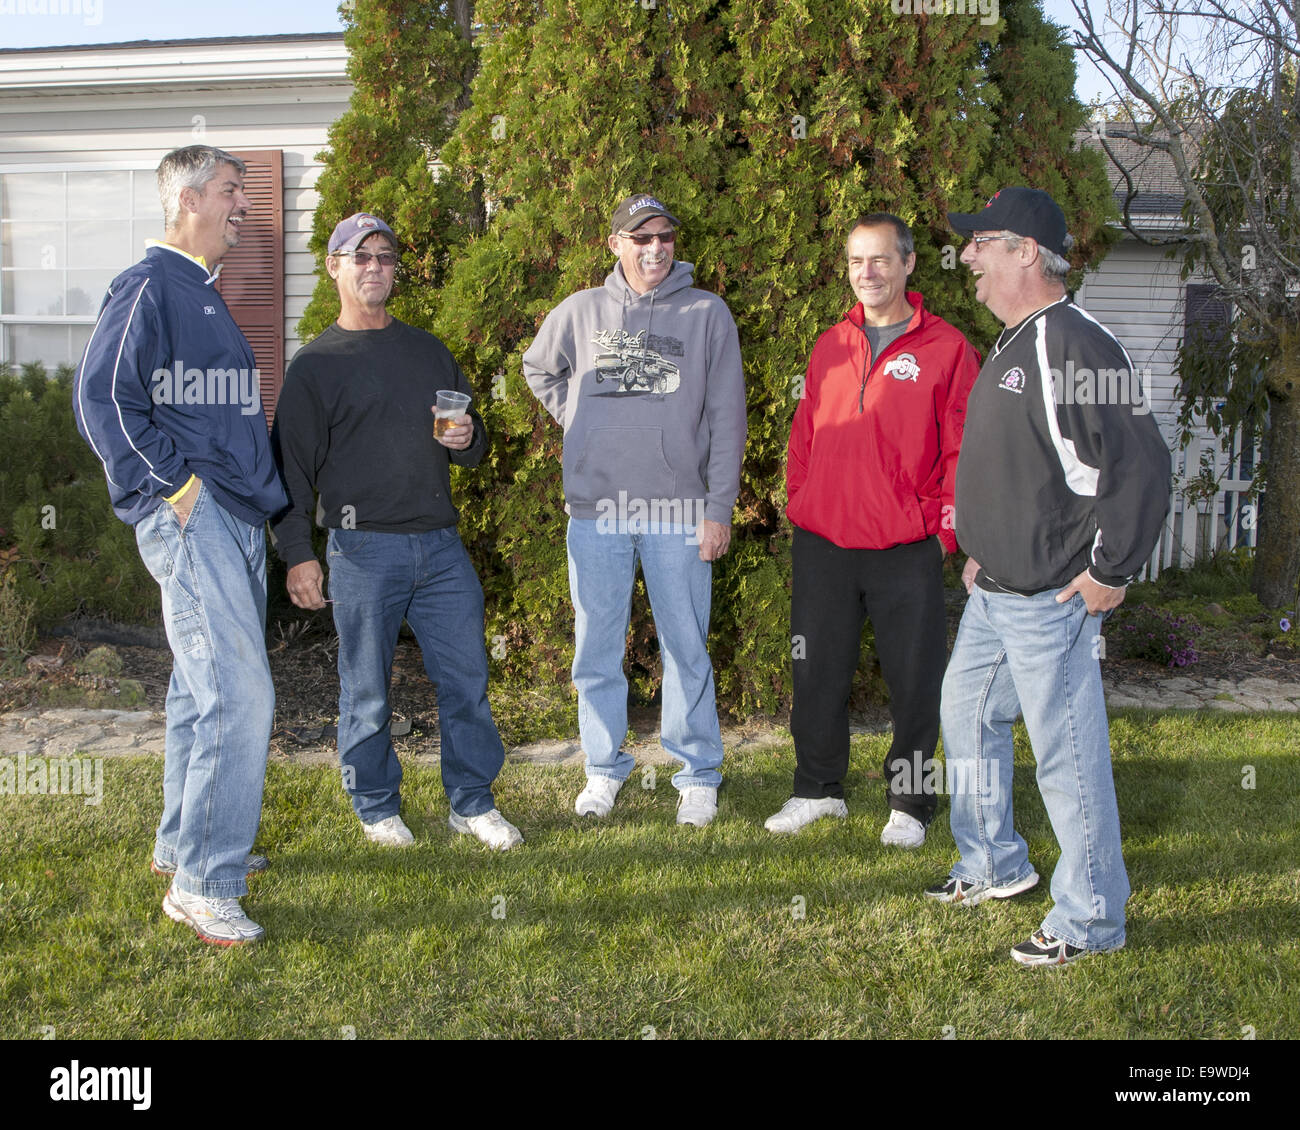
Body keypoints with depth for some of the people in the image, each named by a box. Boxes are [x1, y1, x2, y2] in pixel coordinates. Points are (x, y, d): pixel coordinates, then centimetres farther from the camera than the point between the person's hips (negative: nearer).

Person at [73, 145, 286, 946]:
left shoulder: (205, 295, 22)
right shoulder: (150, 287, -8)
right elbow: (103, 398, -16)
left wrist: (263, 497, 19)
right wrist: (172, 485, -17)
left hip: (238, 520, 10)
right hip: (193, 520, -10)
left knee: (205, 690, 16)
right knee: (240, 695, -14)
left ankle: (184, 841, 29)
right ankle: (203, 883, -6)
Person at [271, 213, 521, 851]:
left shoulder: (429, 352, 17)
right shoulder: (315, 364, 4)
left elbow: (472, 451, 23)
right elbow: (293, 465, 0)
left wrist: (467, 438, -1)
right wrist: (297, 553, -8)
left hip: (440, 545, 4)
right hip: (364, 548, -4)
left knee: (466, 678, 4)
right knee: (367, 688, 4)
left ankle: (472, 802, 17)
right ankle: (376, 806, 20)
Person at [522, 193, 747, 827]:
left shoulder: (707, 313, 2)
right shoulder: (580, 312, 7)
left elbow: (727, 418, 1)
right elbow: (538, 370, 26)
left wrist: (719, 508, -5)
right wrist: (578, 424, 11)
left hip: (678, 512, -2)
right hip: (595, 510, 2)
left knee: (686, 649, 3)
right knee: (597, 650, 9)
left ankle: (698, 775, 17)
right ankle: (604, 769, 25)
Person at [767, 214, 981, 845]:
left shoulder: (946, 349, -1)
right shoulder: (829, 347, 12)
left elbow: (963, 450, -3)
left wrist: (944, 528, -8)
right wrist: (800, 505, 8)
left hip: (907, 552, -4)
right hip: (823, 544, 4)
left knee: (913, 680, 4)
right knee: (818, 673, 12)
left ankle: (908, 803, 20)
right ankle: (818, 789, 28)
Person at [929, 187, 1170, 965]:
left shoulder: (1075, 346, -19)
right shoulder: (1012, 347, 13)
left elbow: (1142, 467, -24)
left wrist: (1110, 574, -19)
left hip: (1050, 602, -10)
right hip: (991, 595, 10)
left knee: (1068, 755, 0)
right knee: (969, 720, 21)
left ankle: (1090, 920, 15)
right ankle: (995, 866, 39)